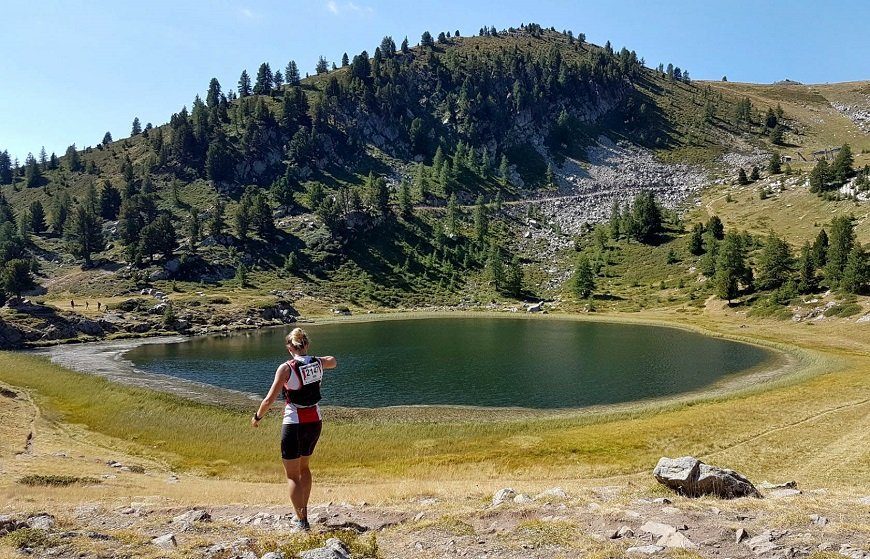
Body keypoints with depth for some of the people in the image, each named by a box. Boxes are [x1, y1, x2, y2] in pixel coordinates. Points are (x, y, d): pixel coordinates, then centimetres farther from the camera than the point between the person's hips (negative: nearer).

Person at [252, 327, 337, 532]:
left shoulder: (286, 368, -16)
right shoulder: (318, 363, -1)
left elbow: (269, 400, -16)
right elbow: (332, 362, 24)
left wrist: (257, 417, 1)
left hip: (294, 425, -6)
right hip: (315, 422, 6)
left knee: (292, 475, 8)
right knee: (304, 467, 26)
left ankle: (302, 522, 7)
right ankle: (302, 513, 35)